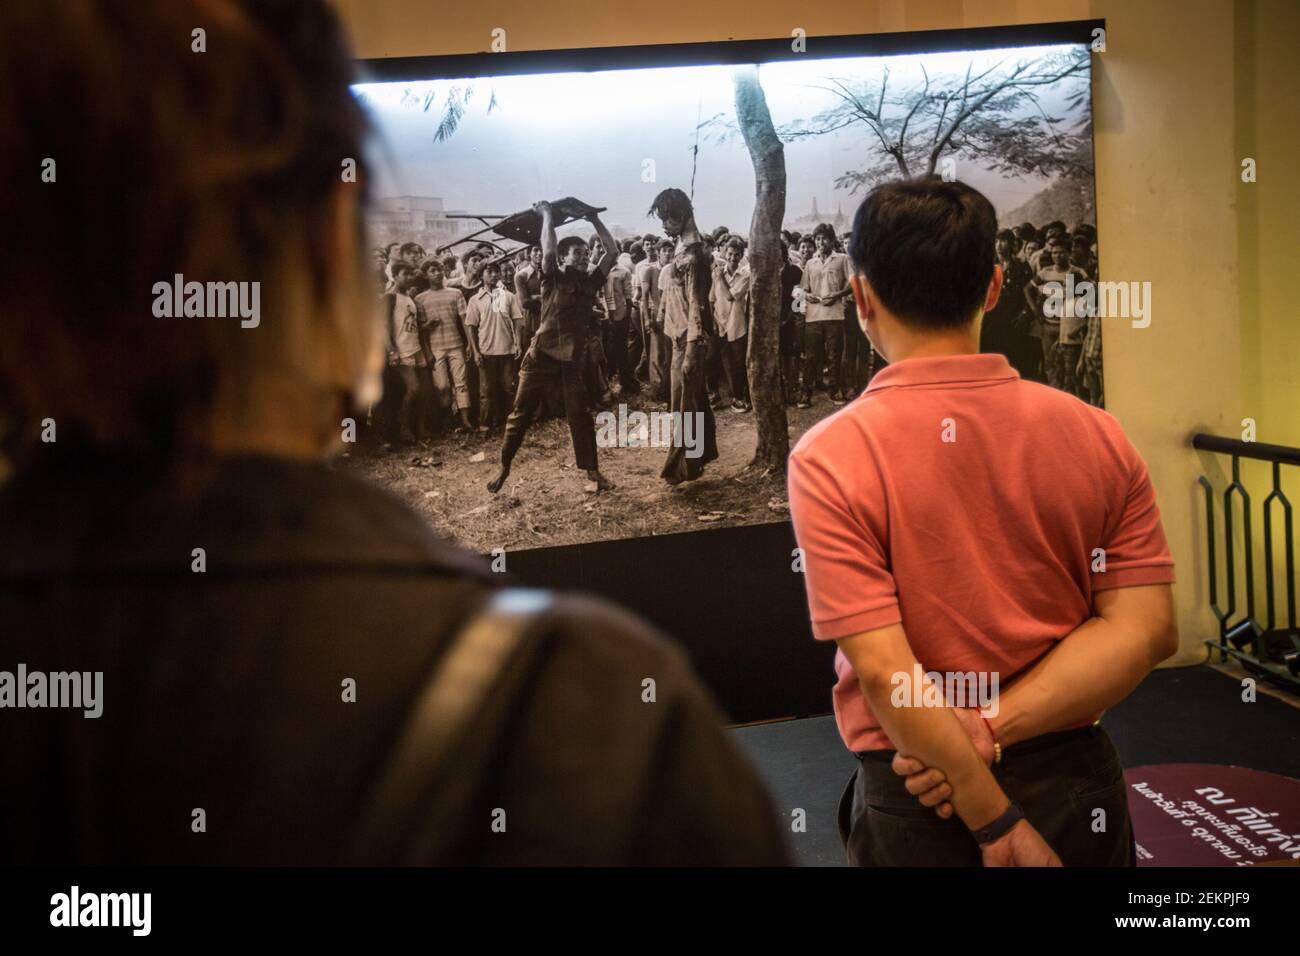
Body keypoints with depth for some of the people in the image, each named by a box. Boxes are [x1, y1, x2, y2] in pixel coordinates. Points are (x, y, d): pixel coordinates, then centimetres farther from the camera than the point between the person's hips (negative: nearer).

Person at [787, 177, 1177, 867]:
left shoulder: (827, 459, -18)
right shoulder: (1096, 435, -6)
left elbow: (883, 671, -21)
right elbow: (1145, 628, -8)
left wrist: (999, 825, -14)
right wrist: (994, 727, -14)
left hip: (917, 802, -3)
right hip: (1076, 779, 4)